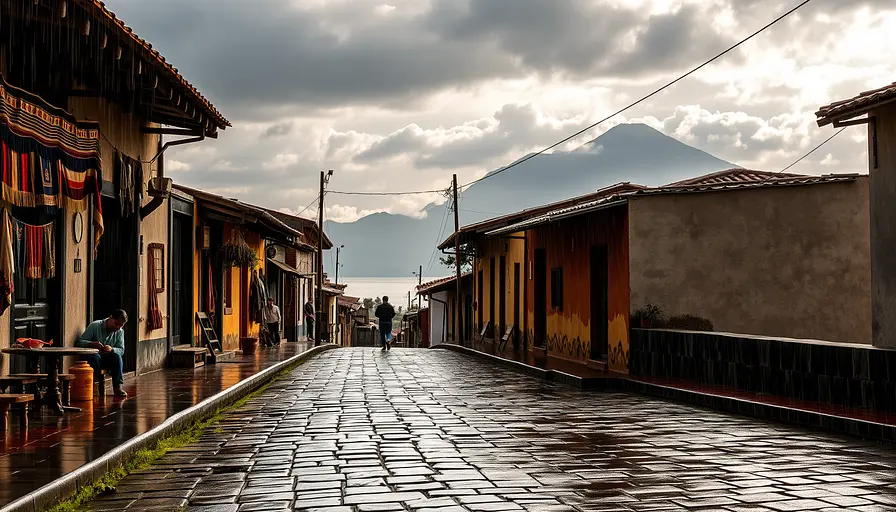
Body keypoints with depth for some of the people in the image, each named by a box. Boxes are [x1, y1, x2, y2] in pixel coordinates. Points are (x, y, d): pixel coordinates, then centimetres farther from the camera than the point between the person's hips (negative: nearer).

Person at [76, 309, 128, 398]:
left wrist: (112, 349, -30)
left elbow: (121, 350, -6)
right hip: (91, 357, -3)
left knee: (117, 356, -29)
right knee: (95, 356, -37)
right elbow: (79, 342, -15)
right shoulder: (95, 326, -12)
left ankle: (117, 387, -30)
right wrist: (92, 344, -36)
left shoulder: (120, 332, -1)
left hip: (107, 359, 3)